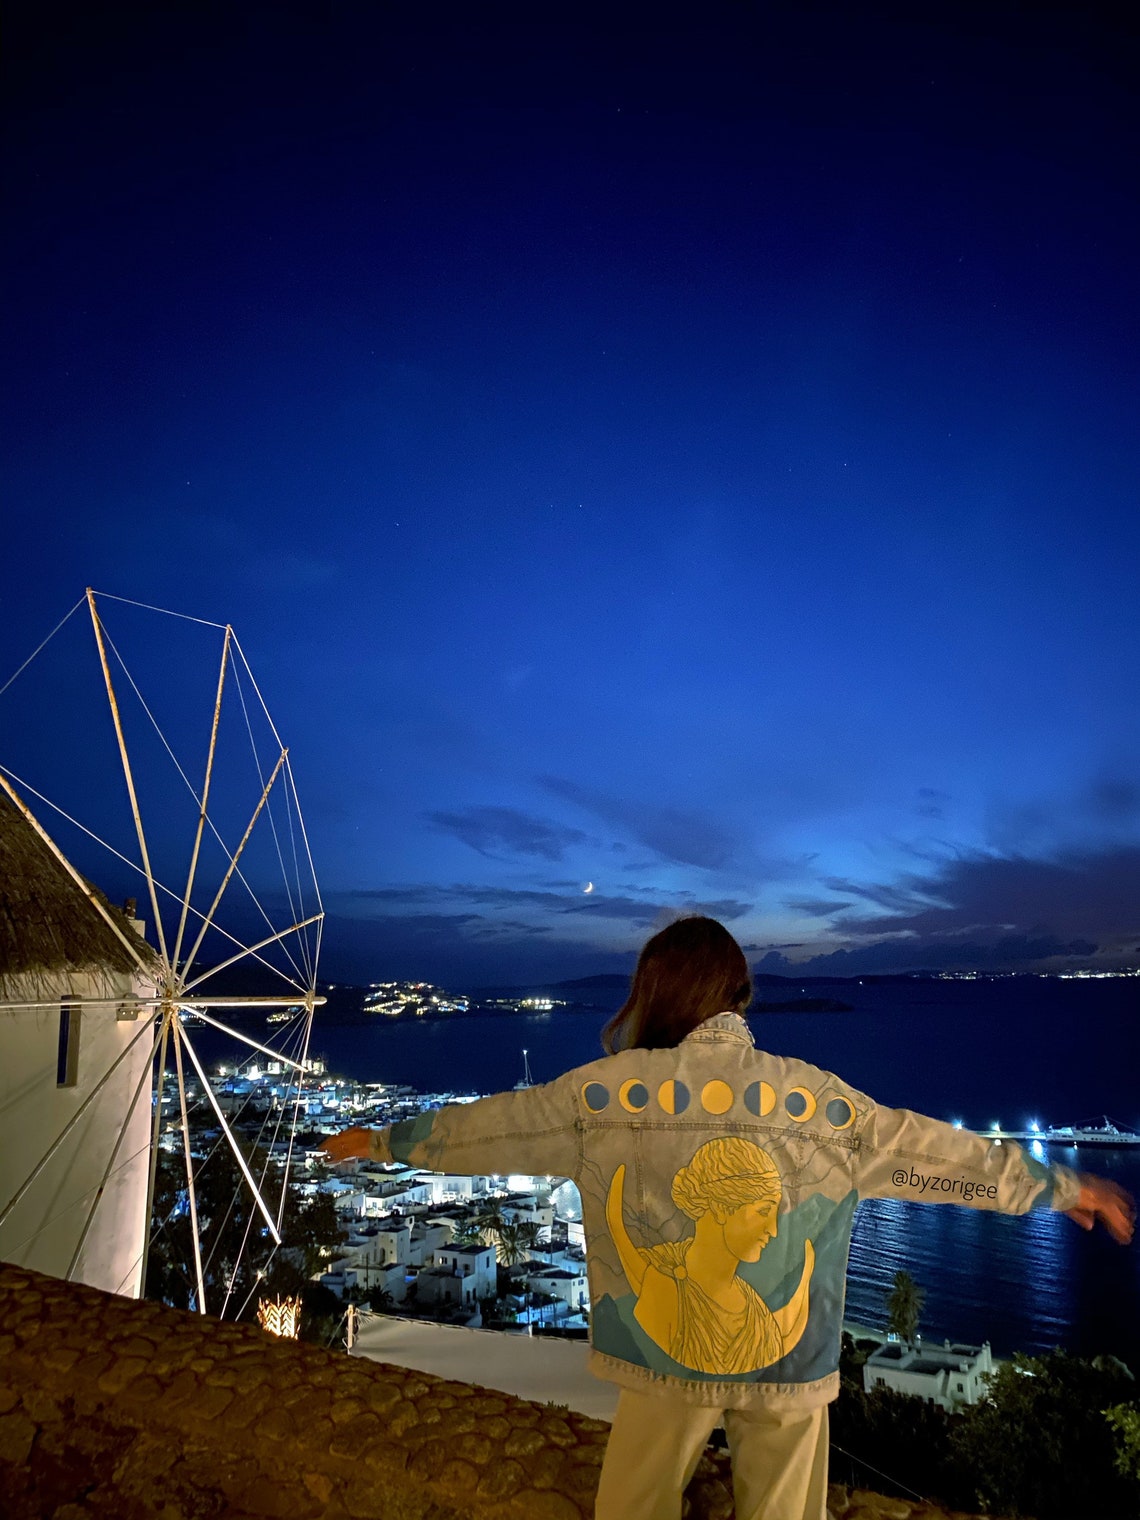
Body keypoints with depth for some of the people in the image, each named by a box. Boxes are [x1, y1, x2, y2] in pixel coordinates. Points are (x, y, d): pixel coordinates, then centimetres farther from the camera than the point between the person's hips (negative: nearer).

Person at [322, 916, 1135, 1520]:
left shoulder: (605, 1093, -13)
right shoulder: (820, 1100, -10)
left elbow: (483, 1125, -2)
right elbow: (933, 1150, 0)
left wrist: (382, 1140, 15)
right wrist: (1064, 1186, 15)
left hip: (664, 1357, -1)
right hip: (791, 1365, 1)